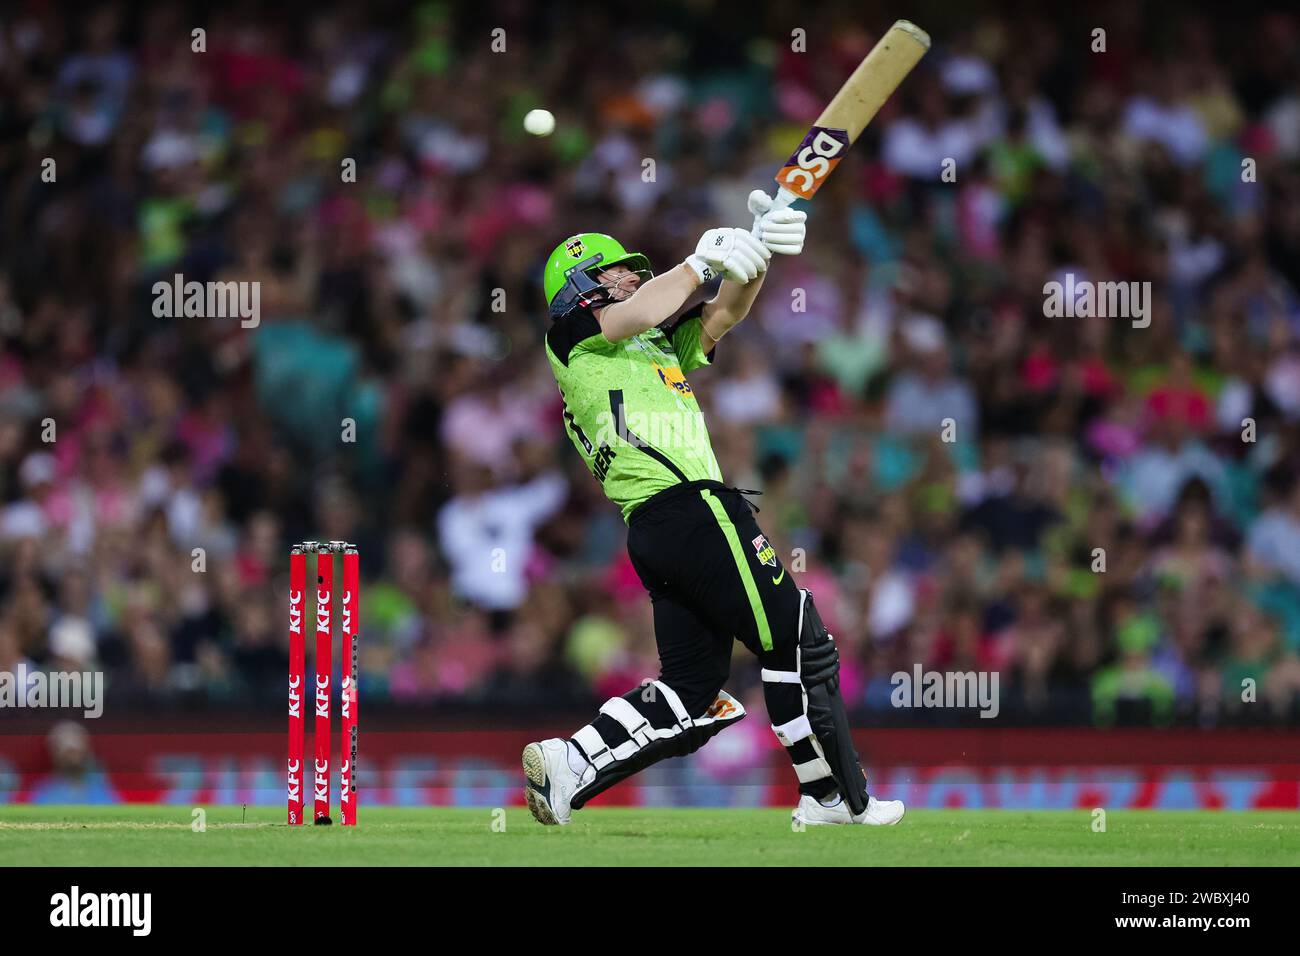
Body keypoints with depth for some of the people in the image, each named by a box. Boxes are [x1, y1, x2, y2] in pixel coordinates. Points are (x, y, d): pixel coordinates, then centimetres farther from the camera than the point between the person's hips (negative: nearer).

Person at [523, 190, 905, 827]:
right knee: (797, 644, -4)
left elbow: (722, 314, 19)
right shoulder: (572, 336, 6)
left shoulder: (661, 346, 30)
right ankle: (835, 797, -2)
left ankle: (566, 764, -5)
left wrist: (758, 254, 2)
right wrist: (707, 261, -11)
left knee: (691, 696, 4)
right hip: (692, 509, -9)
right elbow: (636, 314, -14)